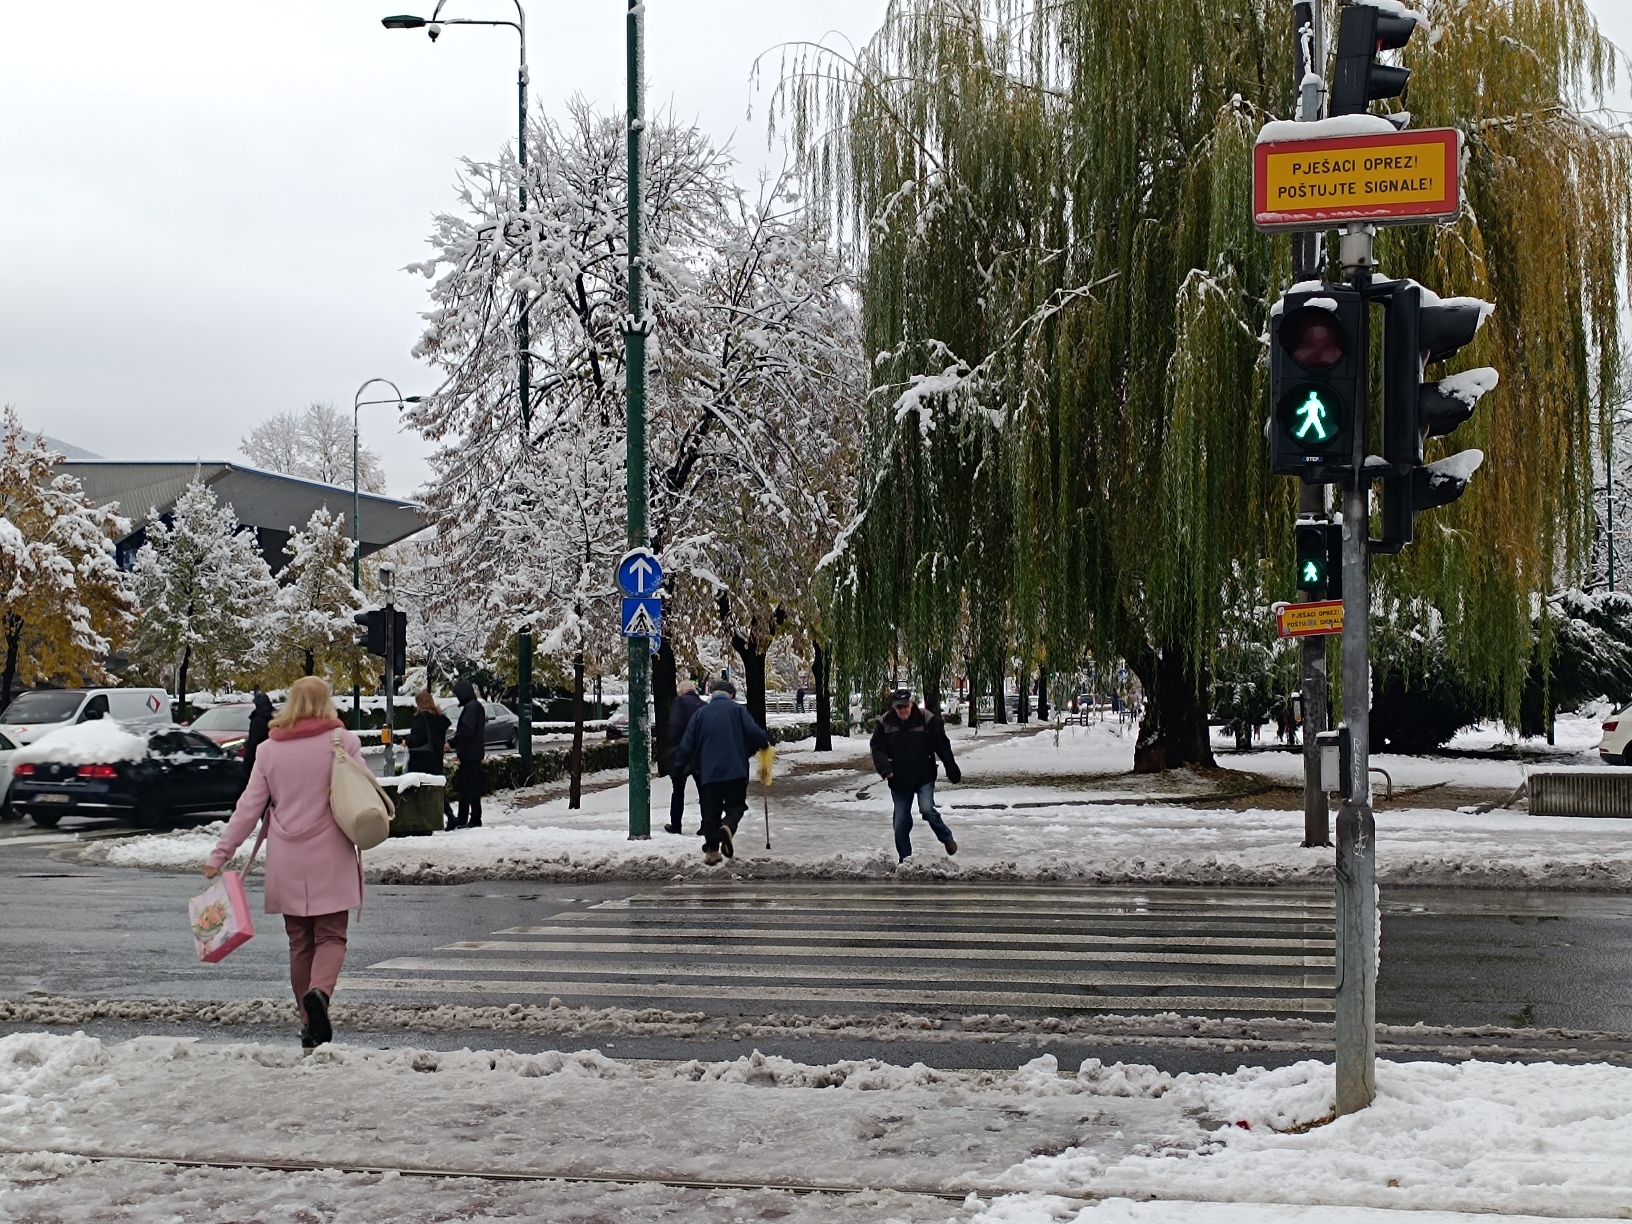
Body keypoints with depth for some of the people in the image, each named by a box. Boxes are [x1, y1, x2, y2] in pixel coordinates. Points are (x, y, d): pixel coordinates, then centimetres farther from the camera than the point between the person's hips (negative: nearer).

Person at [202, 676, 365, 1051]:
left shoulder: (269, 749, 4)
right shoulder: (342, 741, -3)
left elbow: (249, 806, 2)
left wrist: (220, 854, 4)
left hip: (286, 863, 2)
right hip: (331, 859, -2)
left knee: (300, 942, 12)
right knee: (331, 936, 2)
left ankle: (310, 1023, 12)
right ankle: (319, 992, -27)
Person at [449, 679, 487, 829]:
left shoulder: (471, 707, -15)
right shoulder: (474, 706, 17)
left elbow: (466, 730, -22)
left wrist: (452, 743, -17)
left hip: (470, 754, -10)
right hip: (470, 754, 10)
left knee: (470, 787, -6)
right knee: (464, 787, 13)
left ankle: (475, 819, -4)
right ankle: (462, 820, 17)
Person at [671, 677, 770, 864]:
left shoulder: (700, 713, 8)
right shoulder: (736, 709, 1)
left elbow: (687, 743, 7)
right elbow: (753, 731, -8)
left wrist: (679, 766, 15)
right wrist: (765, 742, 12)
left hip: (708, 772, 2)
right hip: (735, 770, -2)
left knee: (711, 811, 10)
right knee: (736, 805, 9)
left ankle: (711, 850, 4)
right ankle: (728, 827, -22)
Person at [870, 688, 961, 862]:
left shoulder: (926, 720, -10)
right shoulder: (885, 723, -3)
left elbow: (942, 746, -5)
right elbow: (877, 748, -1)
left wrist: (953, 771, -2)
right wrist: (885, 768, -18)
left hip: (924, 777, -3)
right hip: (899, 780, 3)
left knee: (927, 809, -22)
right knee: (901, 823, 5)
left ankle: (946, 838, 4)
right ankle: (905, 859, 20)